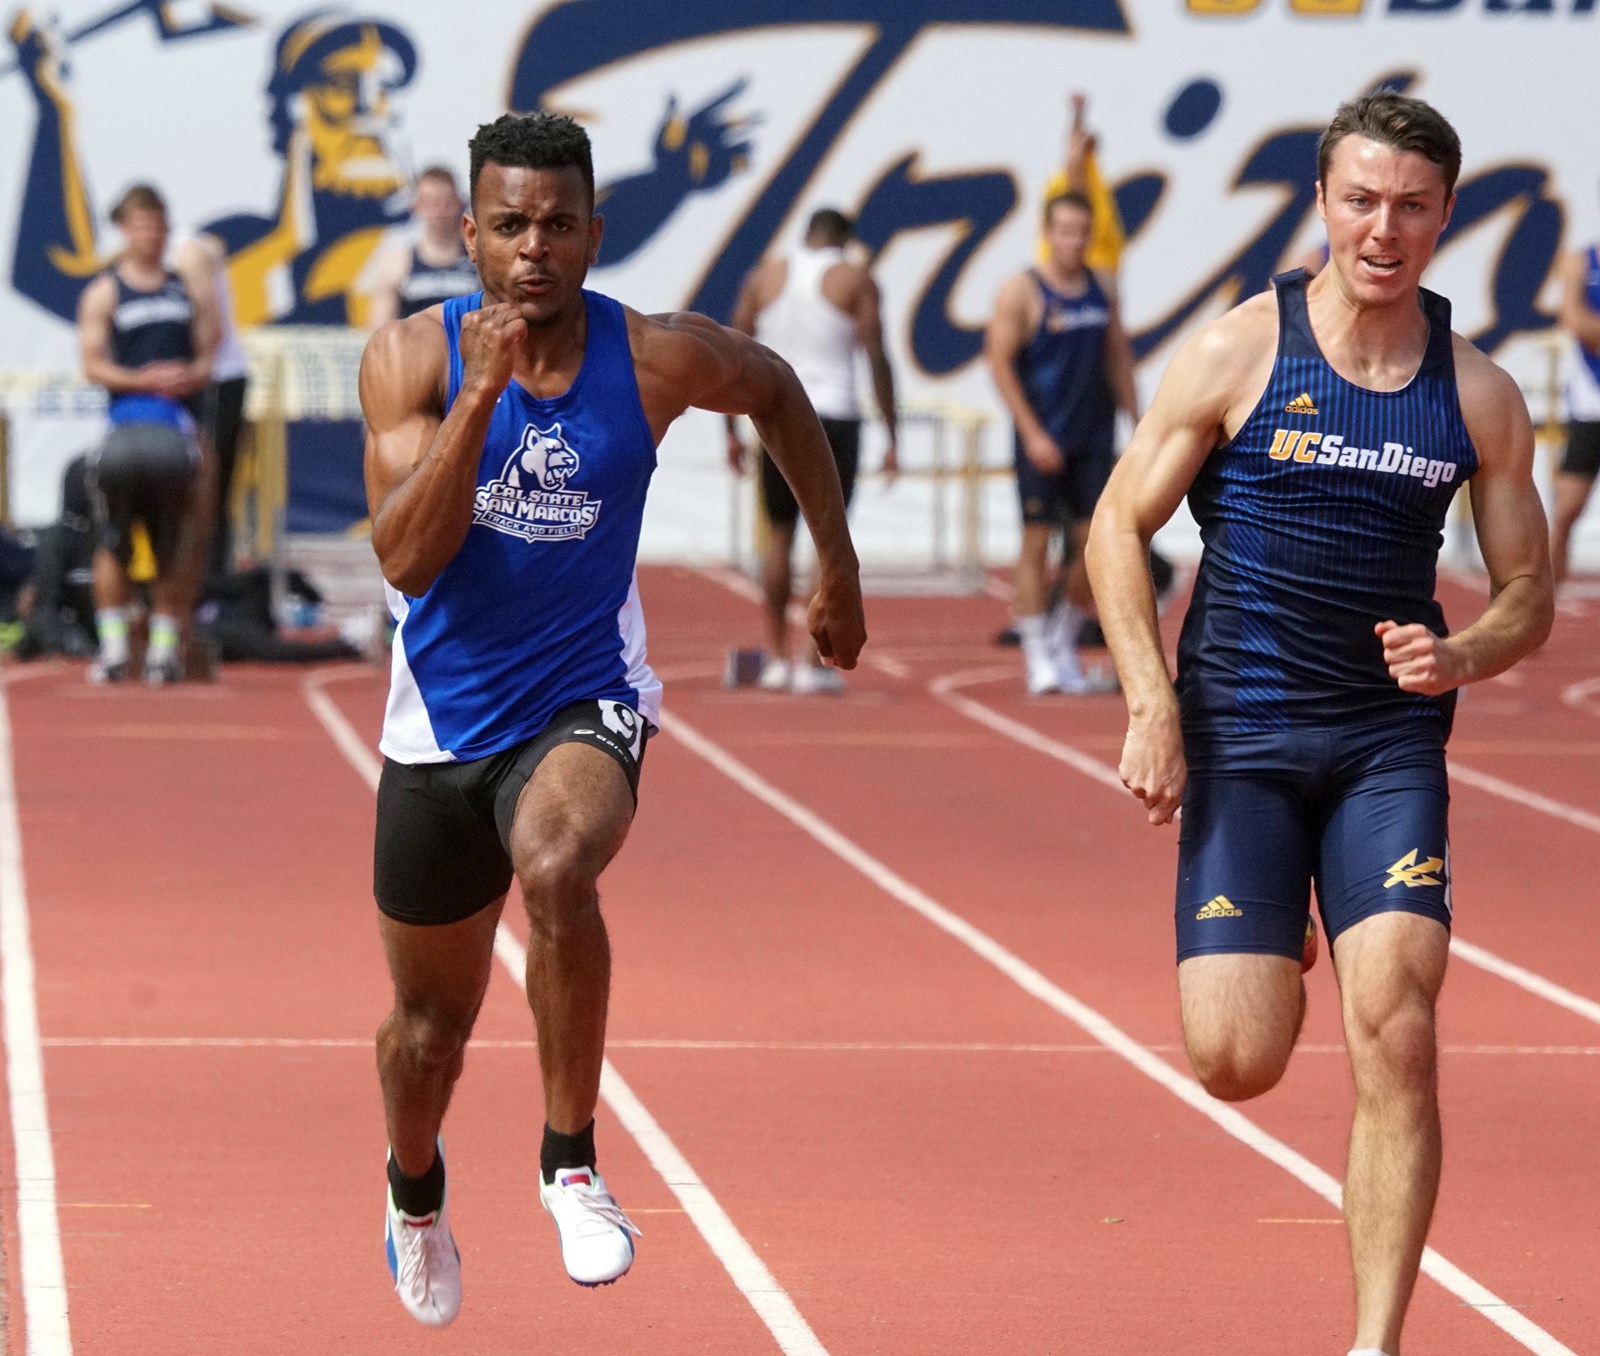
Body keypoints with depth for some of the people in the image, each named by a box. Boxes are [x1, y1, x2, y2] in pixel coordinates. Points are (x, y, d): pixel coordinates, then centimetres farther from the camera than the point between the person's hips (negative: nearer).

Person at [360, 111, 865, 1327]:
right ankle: (415, 1190, 50)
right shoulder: (414, 357, -12)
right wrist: (483, 391, -30)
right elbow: (406, 555, -23)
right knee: (431, 1024, 15)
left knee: (556, 873, -37)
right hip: (443, 724, 2)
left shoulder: (656, 358, -10)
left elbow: (777, 392, 12)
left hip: (584, 703, -2)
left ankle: (572, 1157, -18)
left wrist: (839, 567, 16)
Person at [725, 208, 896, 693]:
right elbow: (877, 360, -5)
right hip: (835, 415, -2)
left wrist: (731, 431, 12)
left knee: (779, 535, 13)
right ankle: (817, 662, -2)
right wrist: (892, 438, -2)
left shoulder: (764, 276, 8)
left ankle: (776, 656, 12)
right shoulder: (854, 279, 1)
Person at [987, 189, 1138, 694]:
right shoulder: (1022, 292, -6)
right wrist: (1032, 434, -15)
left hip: (1093, 438, 5)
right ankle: (1038, 658, 2)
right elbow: (999, 362, -10)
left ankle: (1063, 644, 18)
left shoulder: (1103, 288, 10)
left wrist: (1136, 420, 11)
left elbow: (1118, 355, 17)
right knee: (1036, 543, -3)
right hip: (1042, 440, -5)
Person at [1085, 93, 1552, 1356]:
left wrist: (1463, 657, -12)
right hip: (1240, 733, -1)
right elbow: (1120, 529, 0)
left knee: (1396, 1033, -15)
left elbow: (1527, 592, 11)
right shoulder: (1238, 352, -4)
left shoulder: (1480, 394, 3)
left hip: (1391, 739, 1)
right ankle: (1271, 947, 33)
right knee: (1238, 1062, -6)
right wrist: (1151, 706, -11)